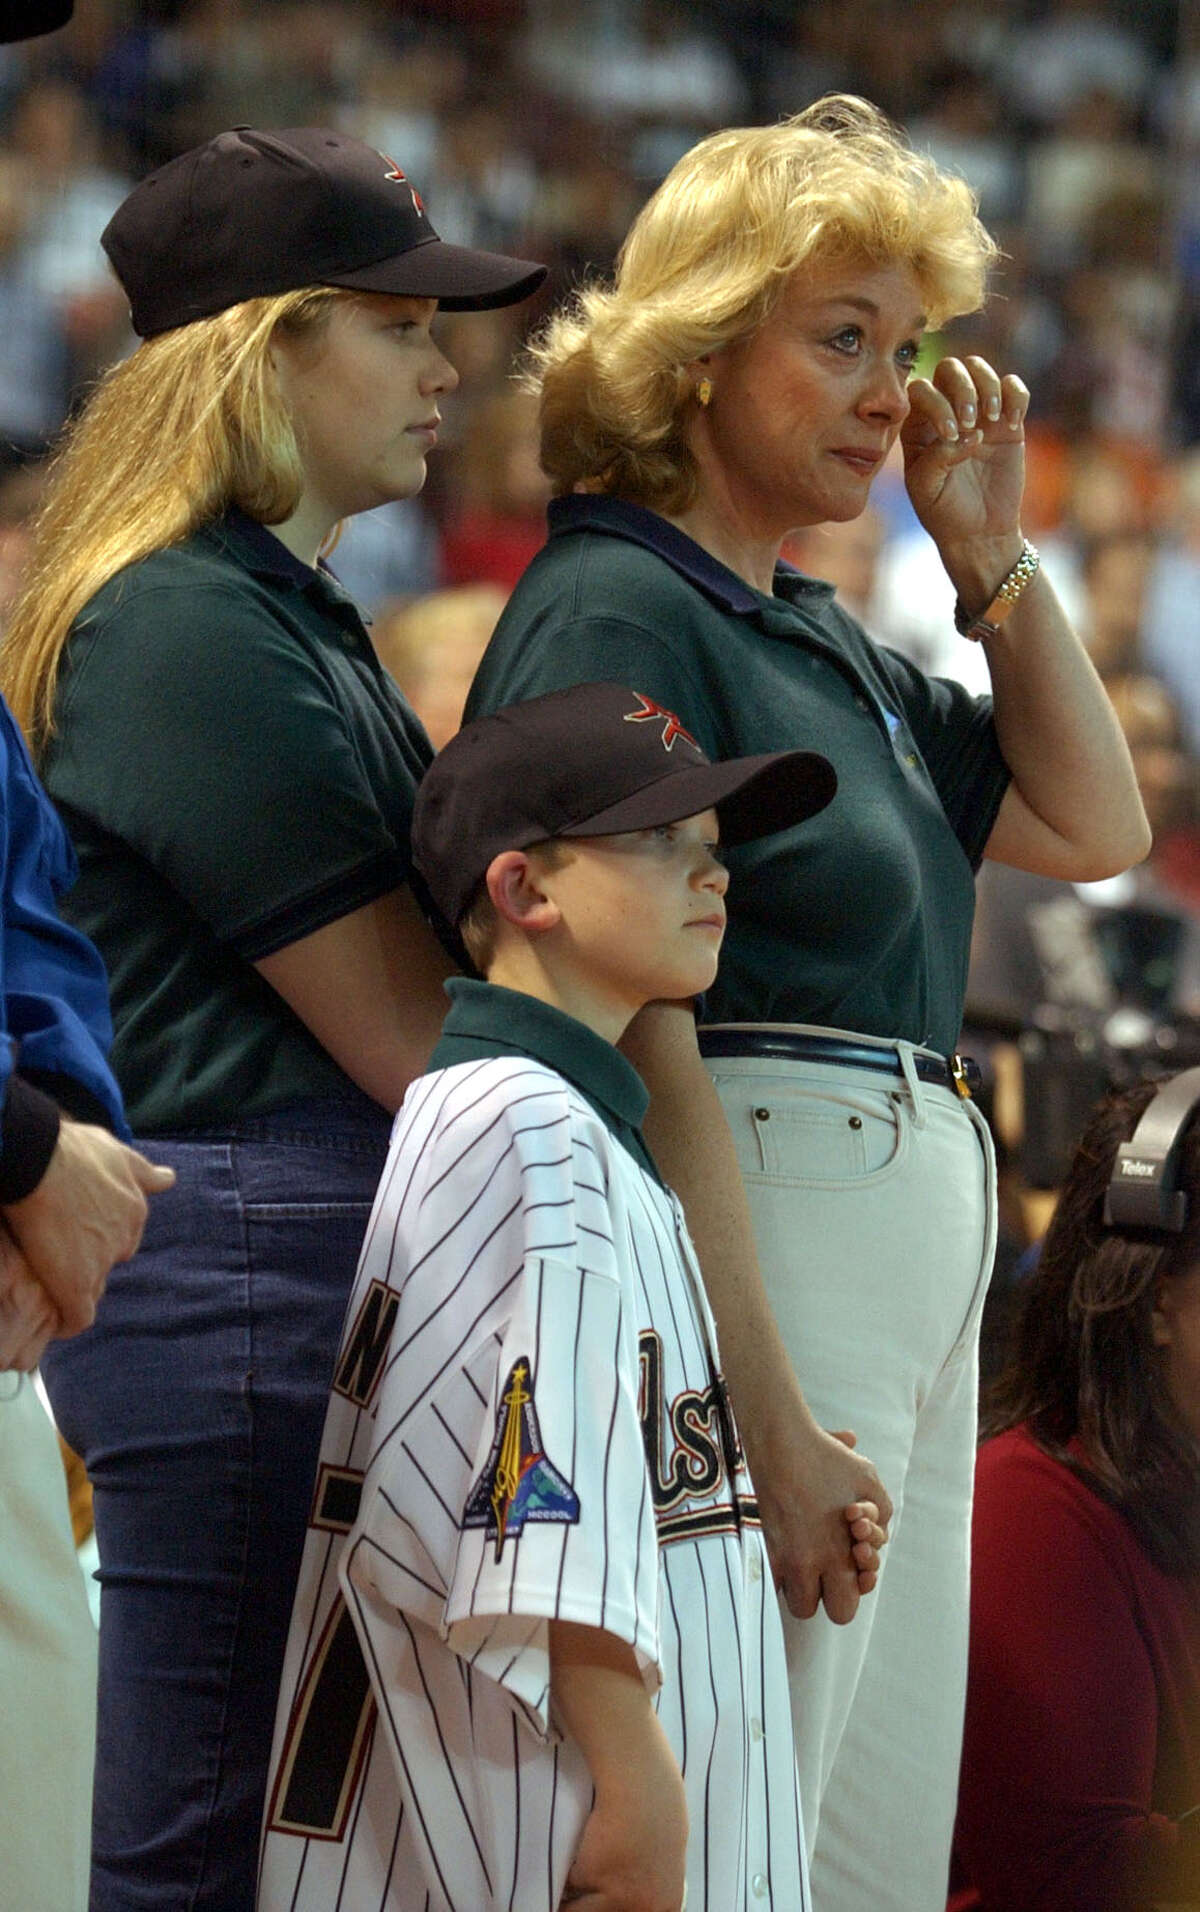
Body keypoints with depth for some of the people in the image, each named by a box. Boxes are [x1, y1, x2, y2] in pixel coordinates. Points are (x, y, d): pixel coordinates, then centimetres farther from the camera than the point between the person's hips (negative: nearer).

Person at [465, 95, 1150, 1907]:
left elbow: (1094, 830, 27)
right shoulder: (615, 614, -9)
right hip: (758, 1237, -10)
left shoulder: (817, 635, 19)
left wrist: (991, 552, 16)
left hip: (924, 1242, 10)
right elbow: (643, 1049, -16)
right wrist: (767, 1419, -21)